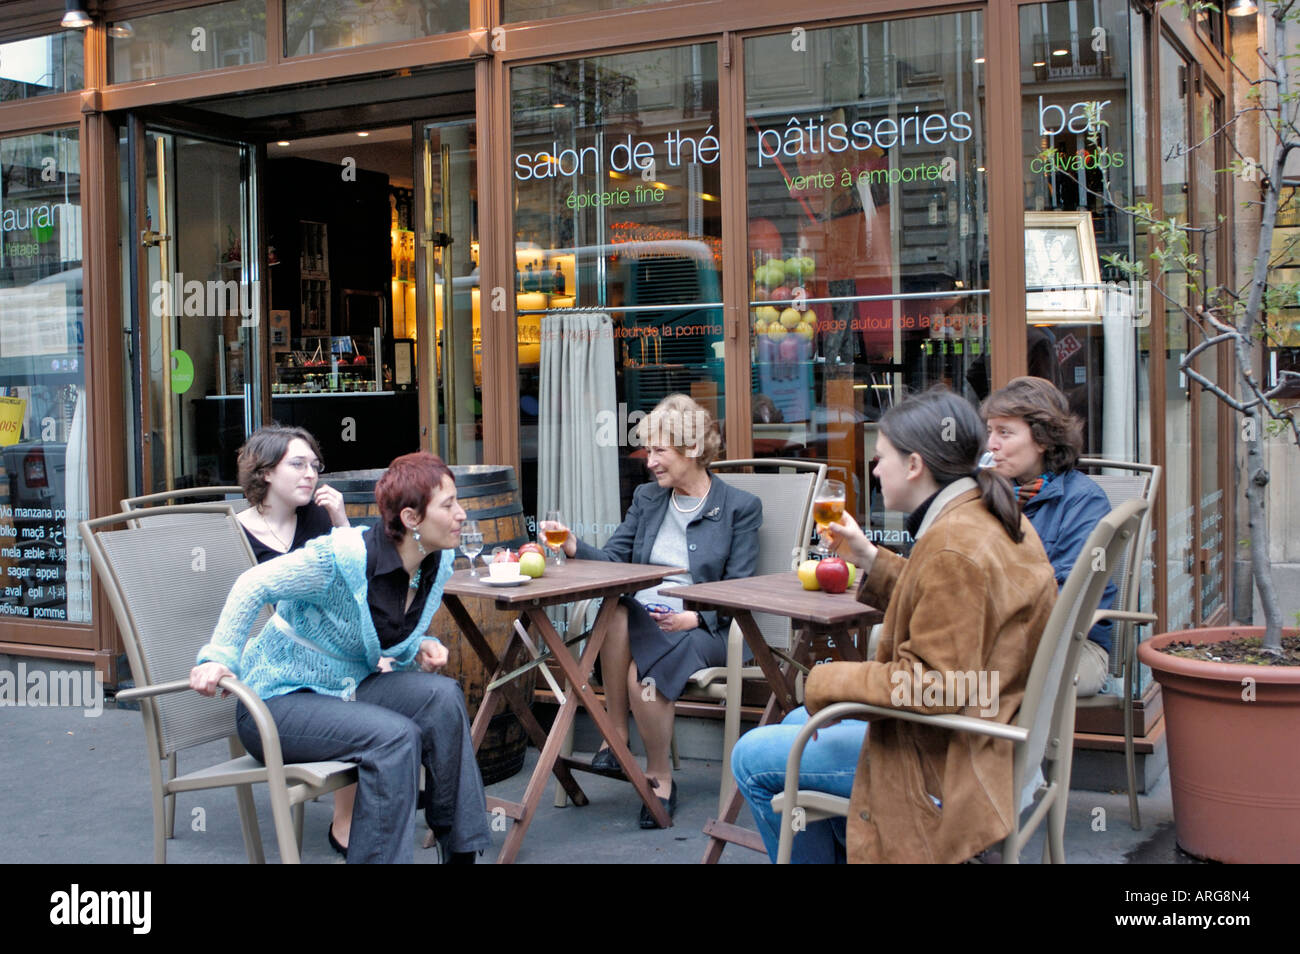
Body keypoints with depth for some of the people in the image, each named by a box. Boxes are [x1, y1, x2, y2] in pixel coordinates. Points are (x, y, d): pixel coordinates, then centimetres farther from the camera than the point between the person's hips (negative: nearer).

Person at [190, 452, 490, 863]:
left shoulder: (438, 563, -1)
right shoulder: (340, 557, -26)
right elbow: (254, 585, -20)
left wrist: (420, 647, -6)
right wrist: (219, 658, -28)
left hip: (348, 687, 7)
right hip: (277, 699, -7)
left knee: (442, 696, -19)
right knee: (394, 736, -29)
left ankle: (460, 845, -11)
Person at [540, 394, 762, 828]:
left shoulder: (740, 507, 3)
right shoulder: (646, 498, 19)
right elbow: (613, 559, 9)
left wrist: (693, 618, -19)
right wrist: (574, 547, -10)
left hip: (705, 629, -4)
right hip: (643, 615, 4)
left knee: (645, 668, -34)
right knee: (616, 613, -34)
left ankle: (659, 775, -11)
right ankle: (616, 736, -21)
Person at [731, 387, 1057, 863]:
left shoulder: (954, 548, -27)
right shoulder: (995, 521, 5)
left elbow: (933, 684, -28)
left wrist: (827, 680, -17)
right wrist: (869, 558, 13)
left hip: (945, 765, -11)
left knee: (752, 760, -2)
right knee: (801, 722, 28)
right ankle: (846, 853, 34)